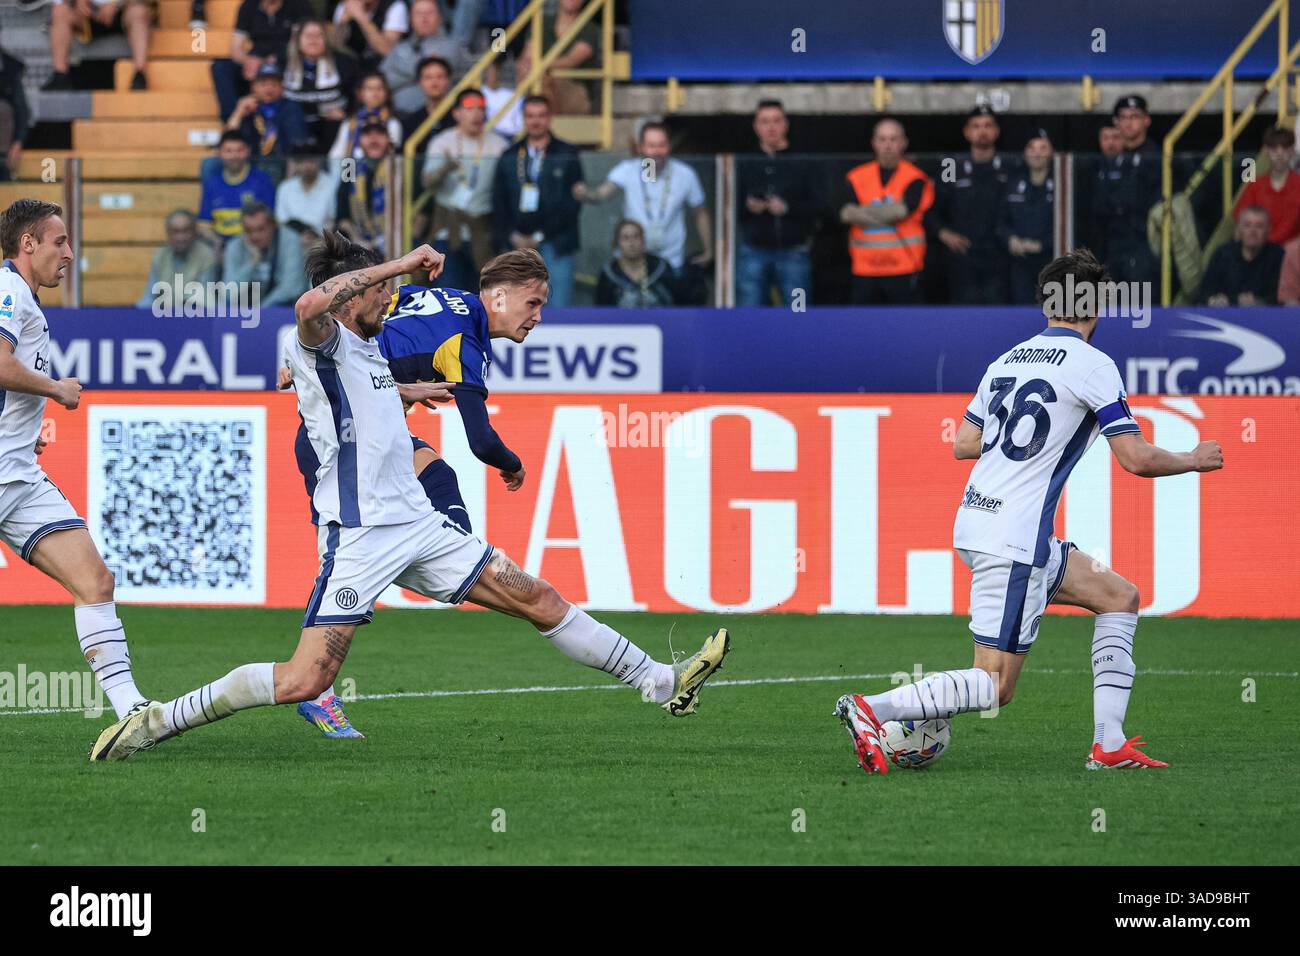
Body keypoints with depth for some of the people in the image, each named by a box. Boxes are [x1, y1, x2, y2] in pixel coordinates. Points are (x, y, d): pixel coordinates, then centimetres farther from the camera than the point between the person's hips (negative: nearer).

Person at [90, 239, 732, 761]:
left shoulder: (374, 345, 20)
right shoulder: (321, 344, -8)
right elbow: (311, 305, -34)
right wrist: (402, 264, -28)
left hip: (417, 523, 9)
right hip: (361, 533, -9)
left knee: (540, 600, 7)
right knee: (303, 682, -15)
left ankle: (662, 684, 15)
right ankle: (158, 721, -5)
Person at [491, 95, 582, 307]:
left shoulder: (567, 155, 5)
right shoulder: (509, 157, 13)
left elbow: (573, 203, -1)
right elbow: (499, 203, 11)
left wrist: (540, 236, -7)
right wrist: (513, 236, -4)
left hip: (555, 244, -2)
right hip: (517, 243, 2)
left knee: (559, 304, -9)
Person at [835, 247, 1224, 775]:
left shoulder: (1009, 359, 12)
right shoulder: (1092, 364, -9)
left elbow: (964, 443, 18)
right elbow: (1137, 459, -11)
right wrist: (1195, 460, 8)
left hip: (977, 520, 9)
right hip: (1013, 540, -9)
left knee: (1120, 597, 19)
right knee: (995, 687, -6)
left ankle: (1110, 745, 14)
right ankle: (870, 709, -15)